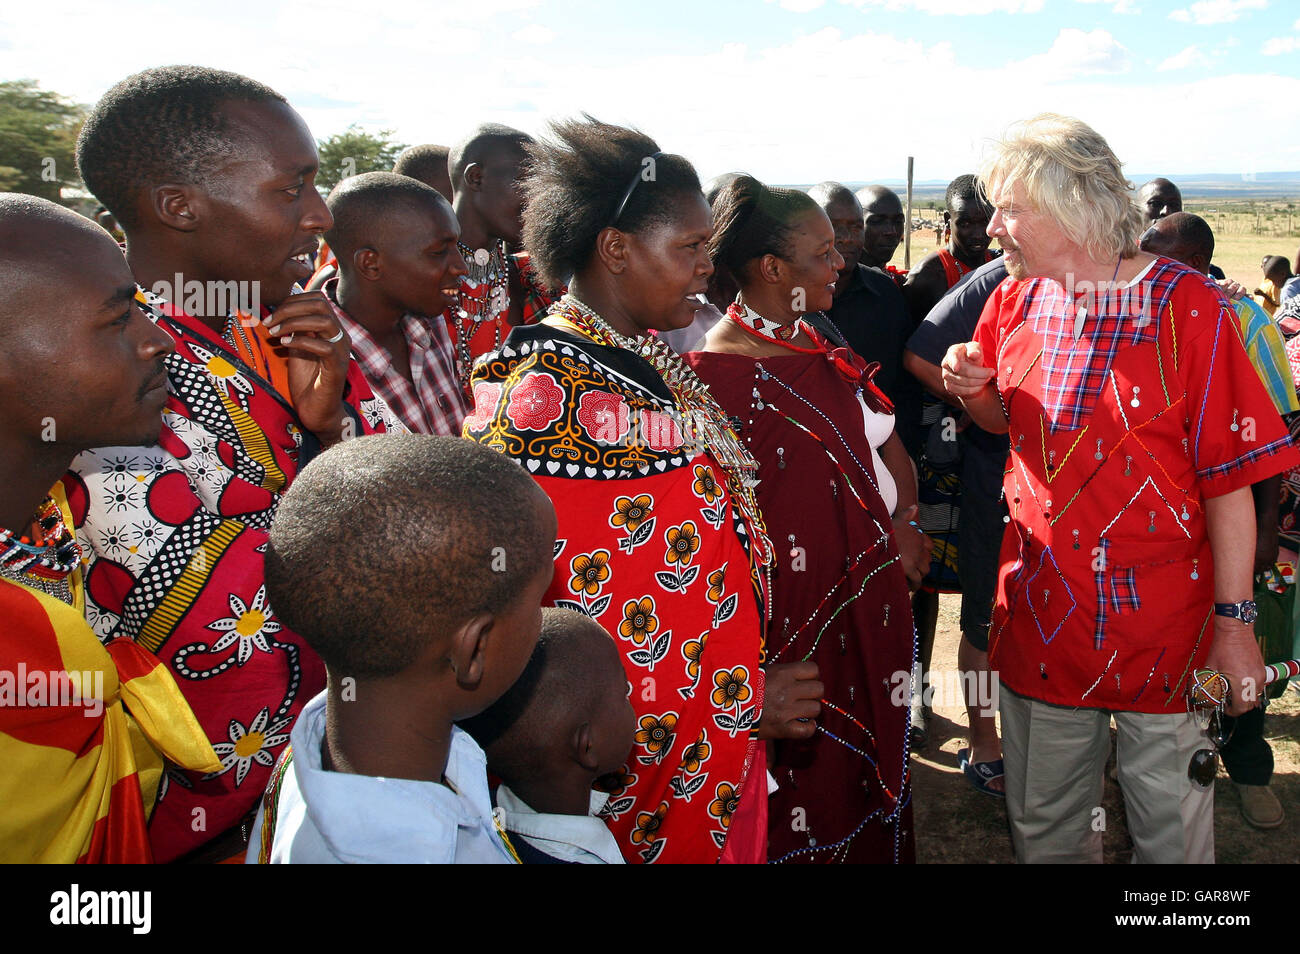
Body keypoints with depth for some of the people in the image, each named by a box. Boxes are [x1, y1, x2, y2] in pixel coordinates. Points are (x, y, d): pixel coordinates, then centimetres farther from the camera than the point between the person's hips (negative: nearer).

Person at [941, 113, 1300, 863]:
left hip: (1160, 623, -4)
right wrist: (976, 390, -6)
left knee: (1173, 830, 13)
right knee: (1043, 821, 19)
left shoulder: (1187, 305, -13)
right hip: (1041, 610, 4)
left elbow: (1229, 474, -12)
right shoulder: (1016, 301, 2)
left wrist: (1234, 622, -13)